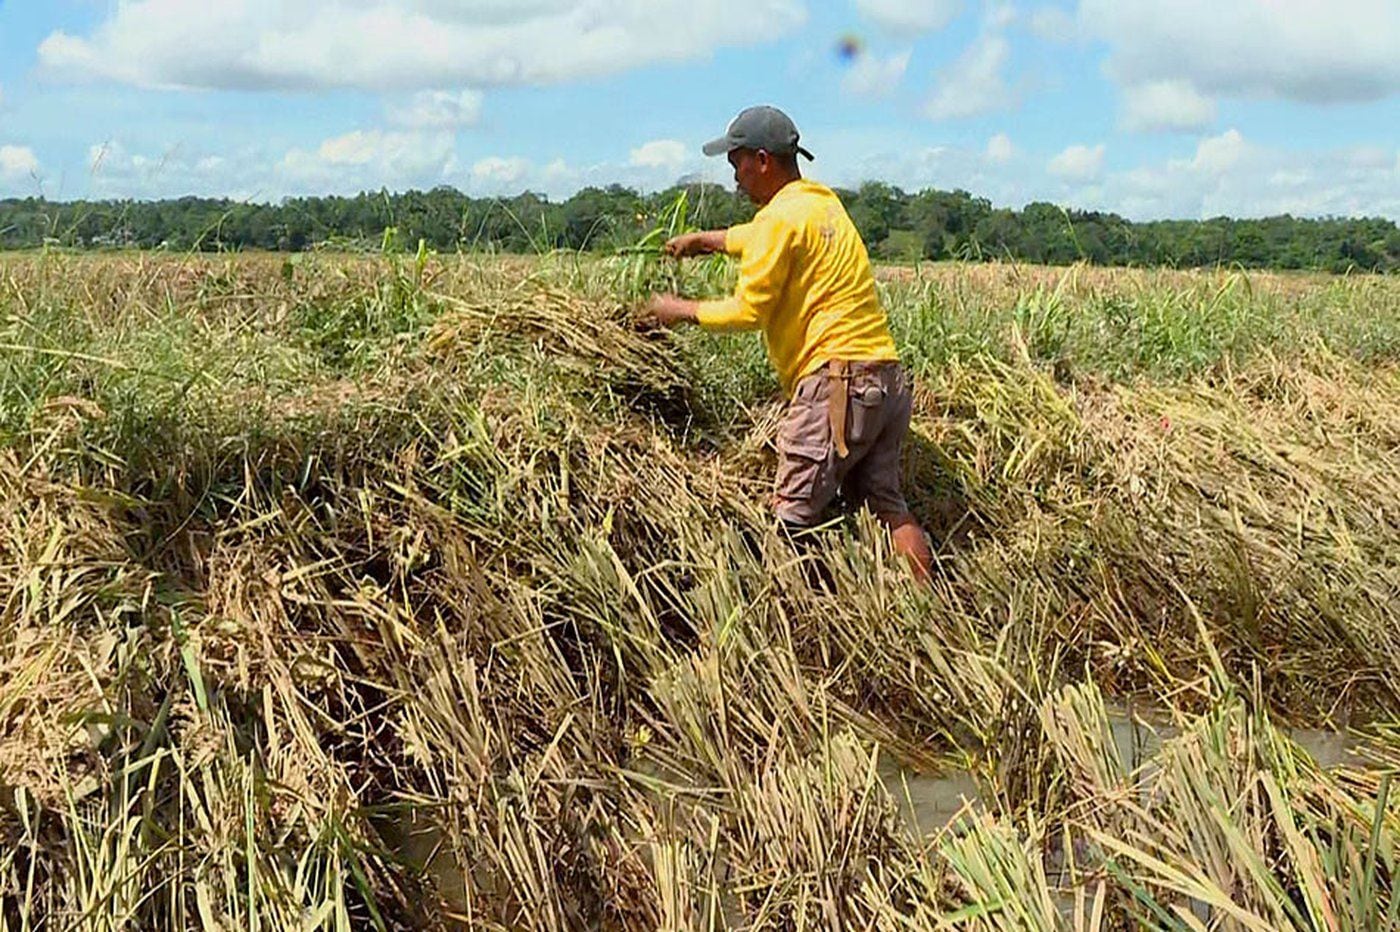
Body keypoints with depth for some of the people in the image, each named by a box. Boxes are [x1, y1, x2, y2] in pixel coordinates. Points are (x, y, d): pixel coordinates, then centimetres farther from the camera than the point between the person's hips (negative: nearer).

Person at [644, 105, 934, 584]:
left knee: (792, 517, -5)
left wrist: (683, 310, 4)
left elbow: (748, 310, -9)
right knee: (884, 504, 11)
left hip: (837, 380, -10)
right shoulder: (822, 200, 19)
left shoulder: (783, 216, -9)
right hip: (887, 377, 10)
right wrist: (706, 239, 43)